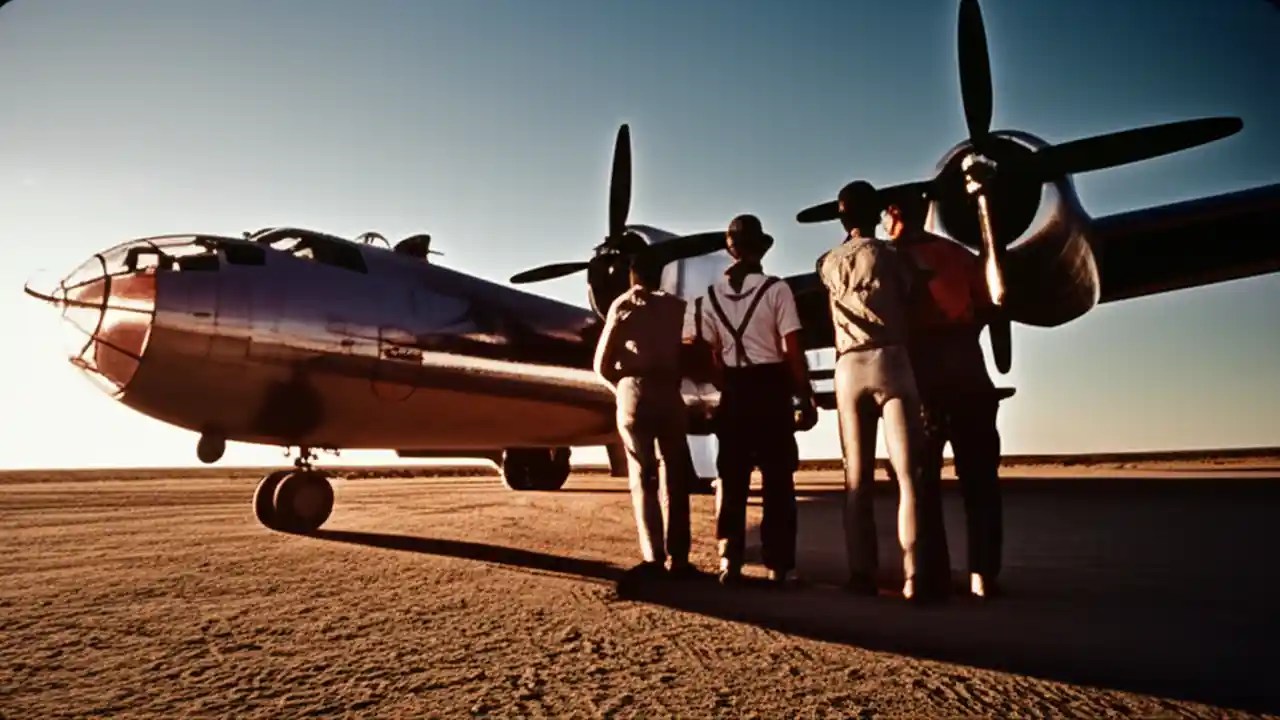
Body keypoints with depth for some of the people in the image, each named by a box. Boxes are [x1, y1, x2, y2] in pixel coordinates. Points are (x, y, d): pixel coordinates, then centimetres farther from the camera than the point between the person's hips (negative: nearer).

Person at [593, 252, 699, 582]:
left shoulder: (621, 306, 10)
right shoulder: (676, 306, 10)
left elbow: (603, 363, 5)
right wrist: (674, 378, 12)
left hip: (633, 394, 0)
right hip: (668, 394, 0)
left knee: (643, 477, 4)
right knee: (674, 477, 6)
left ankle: (653, 558, -1)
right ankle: (678, 558, 3)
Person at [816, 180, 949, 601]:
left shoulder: (828, 263, 13)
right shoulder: (888, 255, 3)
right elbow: (912, 302, 12)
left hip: (848, 368, 4)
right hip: (890, 361, -3)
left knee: (857, 478, 5)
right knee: (909, 474, -6)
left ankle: (862, 574, 4)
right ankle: (915, 576, -13)